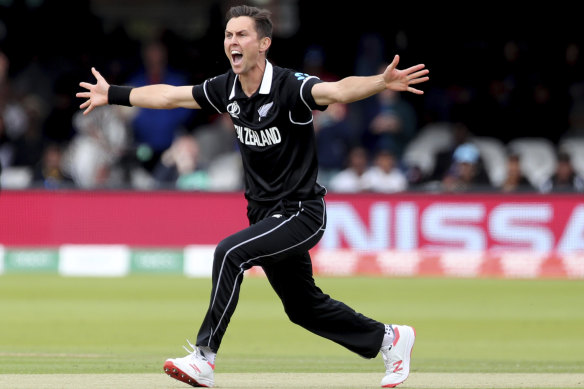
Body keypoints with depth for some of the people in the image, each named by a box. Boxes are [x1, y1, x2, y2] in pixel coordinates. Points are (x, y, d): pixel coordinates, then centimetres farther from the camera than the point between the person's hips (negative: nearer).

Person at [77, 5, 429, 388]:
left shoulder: (289, 87, -21)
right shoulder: (227, 89, 0)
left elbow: (339, 90, -39)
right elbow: (169, 96, 14)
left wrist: (382, 82, -58)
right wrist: (112, 94, 20)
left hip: (301, 214, -8)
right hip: (266, 215, 8)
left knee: (230, 254, -27)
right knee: (302, 307, 17)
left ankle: (204, 357, -22)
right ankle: (389, 339, 36)